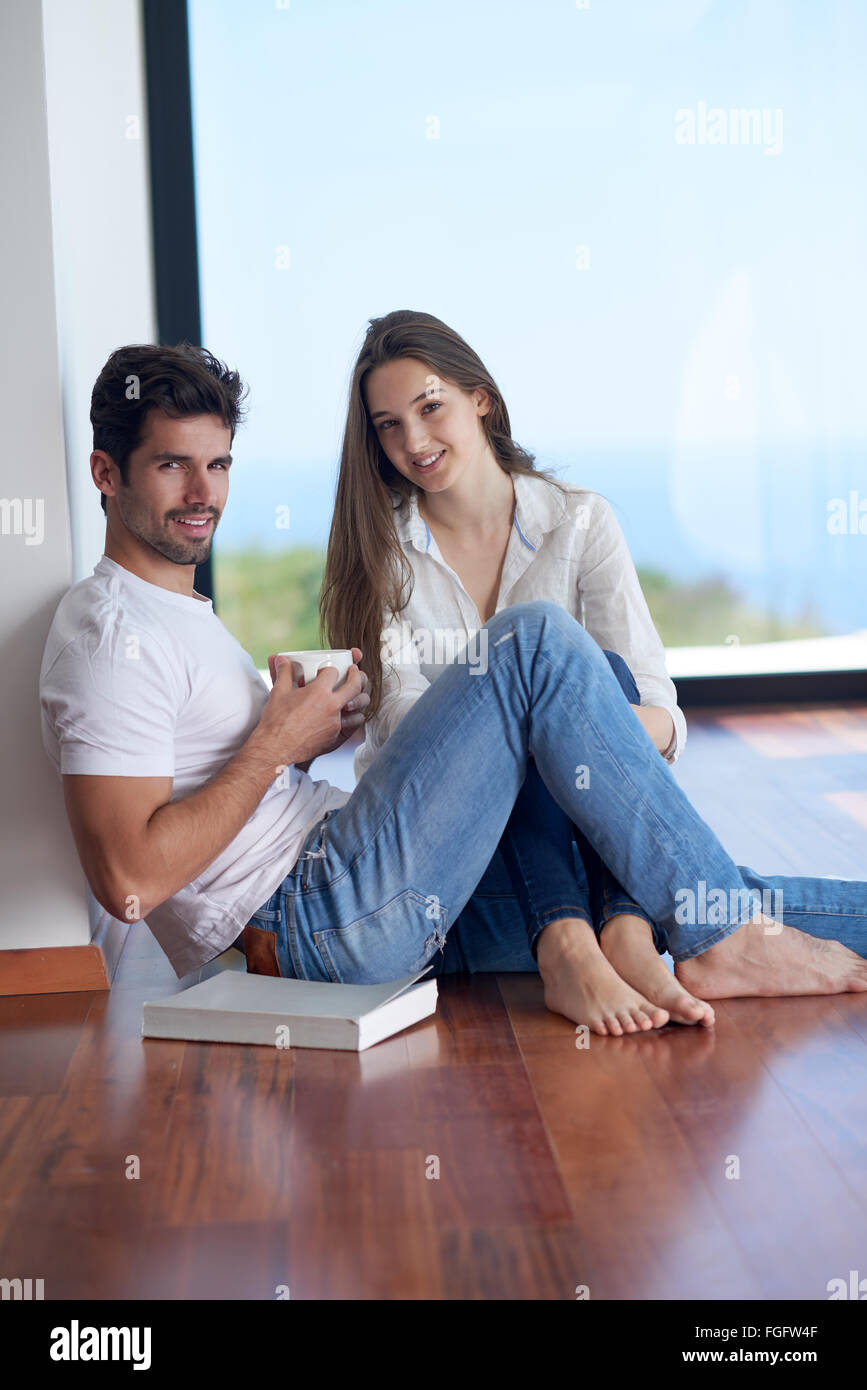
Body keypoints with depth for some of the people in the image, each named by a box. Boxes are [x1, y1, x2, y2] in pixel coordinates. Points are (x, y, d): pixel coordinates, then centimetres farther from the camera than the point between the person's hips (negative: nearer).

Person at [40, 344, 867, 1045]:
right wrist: (278, 744, -13)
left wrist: (308, 730, 7)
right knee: (539, 639, -17)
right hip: (312, 924, -10)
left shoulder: (178, 608, 23)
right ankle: (722, 937, -9)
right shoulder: (111, 633, -10)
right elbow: (128, 879, -20)